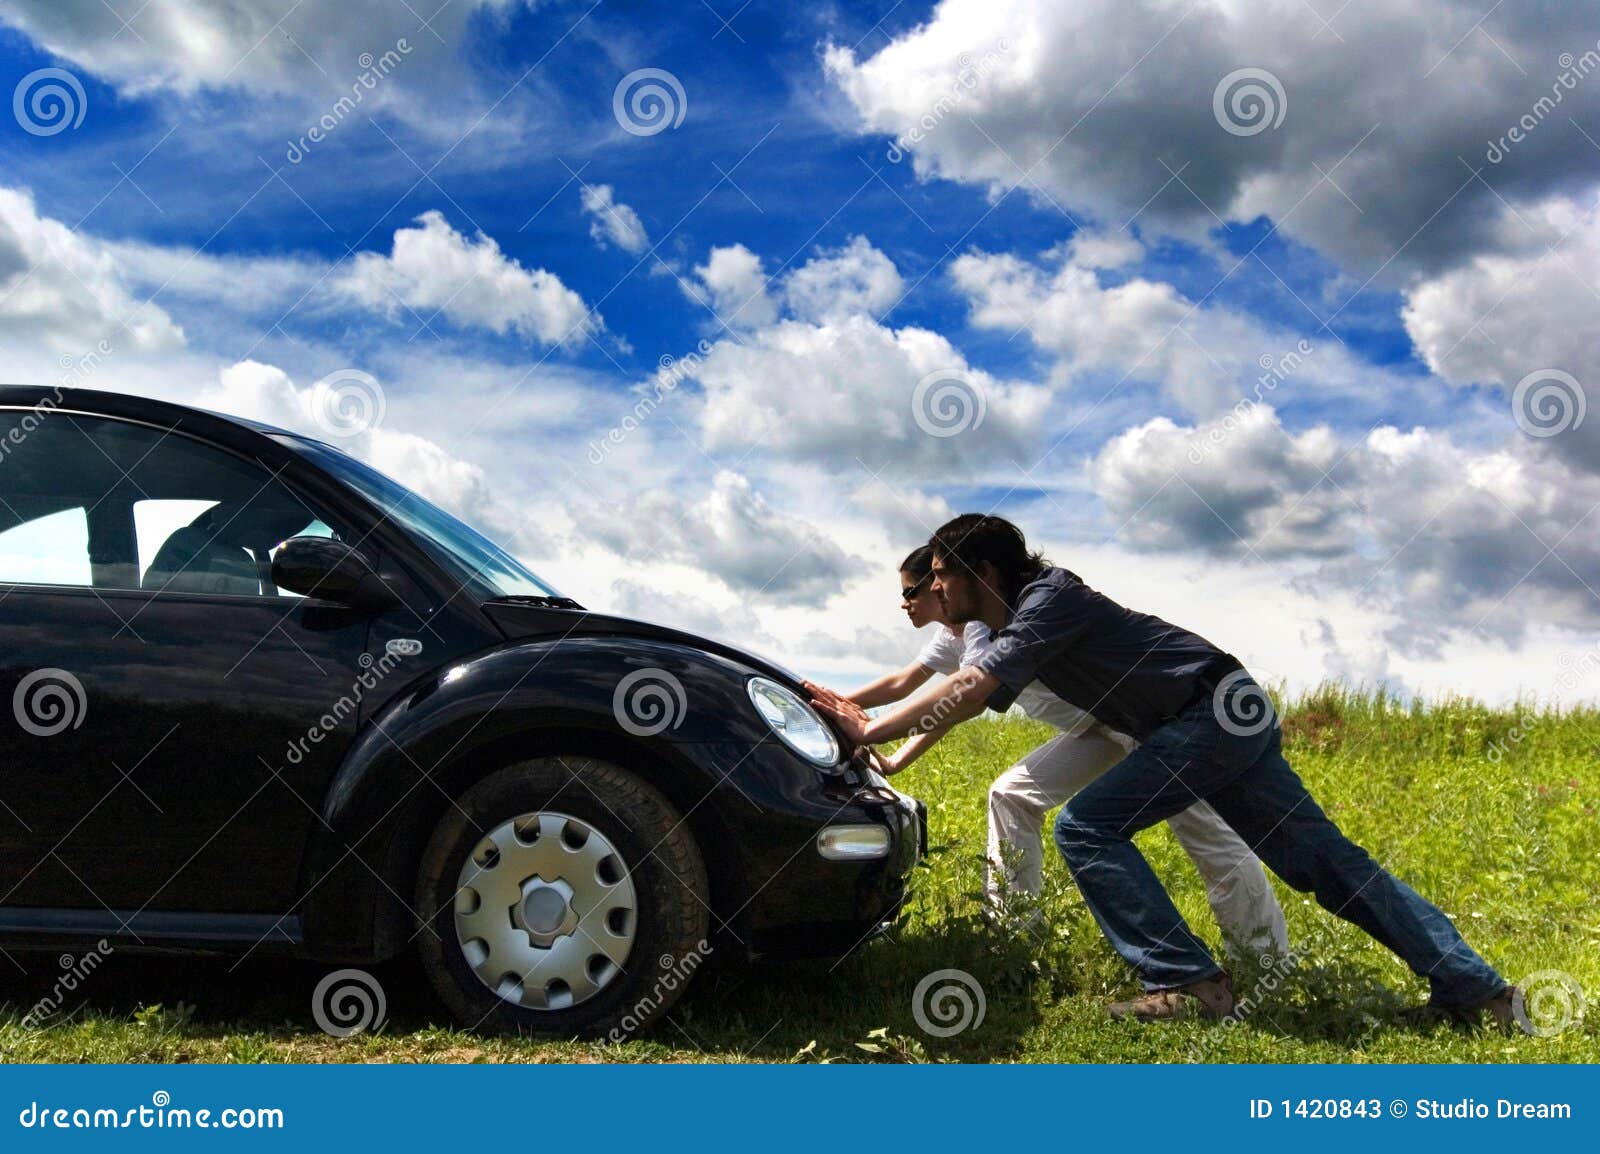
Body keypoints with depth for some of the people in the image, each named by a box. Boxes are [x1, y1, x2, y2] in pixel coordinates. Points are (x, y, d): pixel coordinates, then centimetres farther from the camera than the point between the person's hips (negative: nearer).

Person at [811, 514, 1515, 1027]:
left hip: (1213, 713, -10)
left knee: (1086, 827, -12)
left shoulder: (1049, 598, -15)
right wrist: (892, 759, 19)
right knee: (1323, 860, 10)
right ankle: (1475, 989, 15)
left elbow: (969, 692, -27)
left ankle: (1187, 983, -12)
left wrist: (869, 732, -23)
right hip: (1237, 720, 10)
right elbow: (968, 700, 22)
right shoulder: (1014, 625, 13)